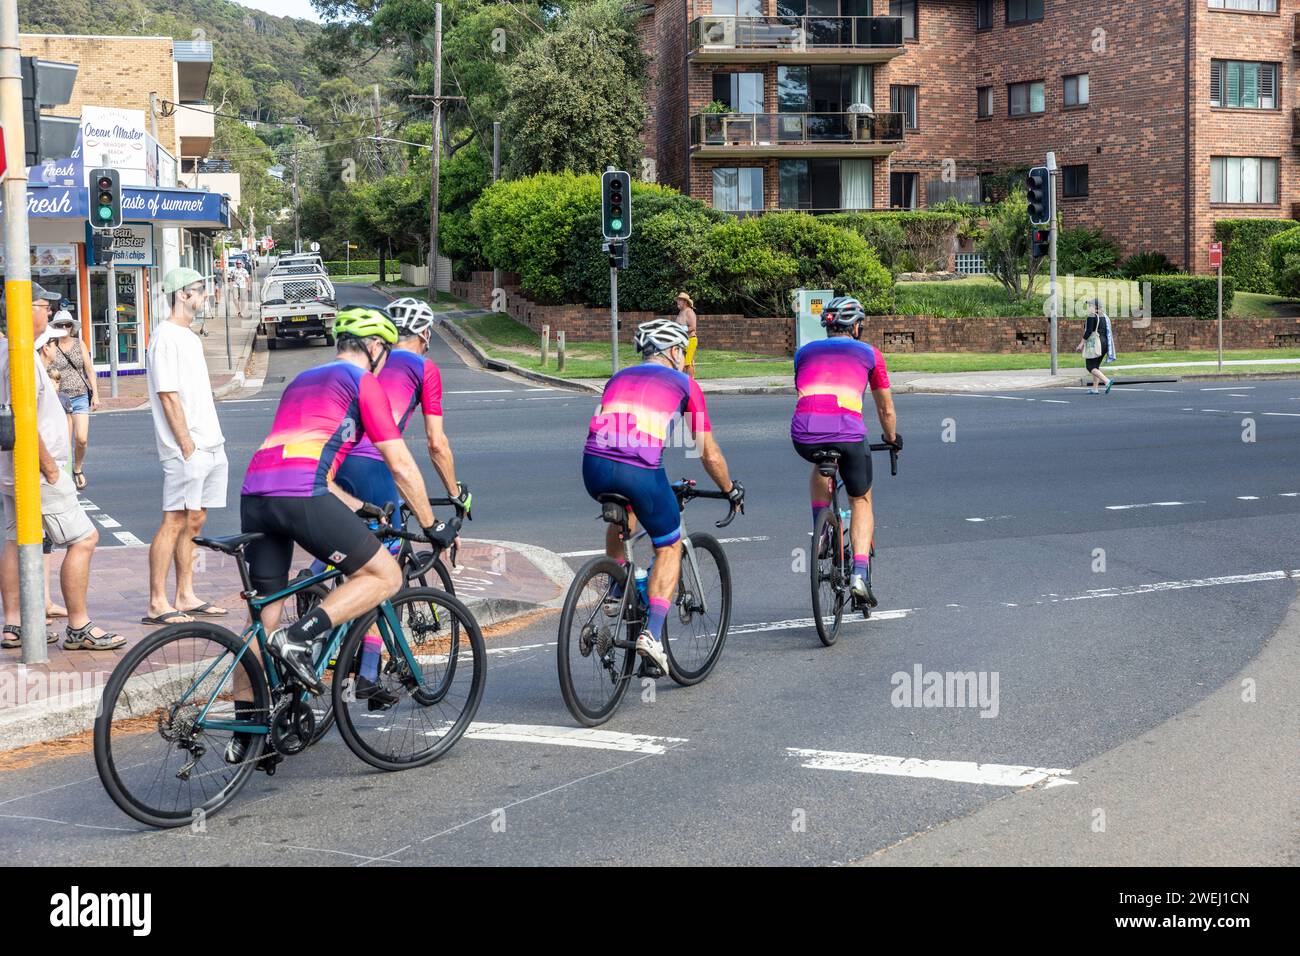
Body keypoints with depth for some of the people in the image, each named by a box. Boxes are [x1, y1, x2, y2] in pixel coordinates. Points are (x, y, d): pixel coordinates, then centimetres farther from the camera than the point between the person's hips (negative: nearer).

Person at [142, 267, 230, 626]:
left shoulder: (190, 336, 19)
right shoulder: (166, 337, -11)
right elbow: (168, 396, -17)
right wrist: (187, 445, -19)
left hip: (209, 445, 9)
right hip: (186, 449, -9)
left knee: (194, 521, 12)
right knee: (175, 521, -8)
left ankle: (185, 596, 18)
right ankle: (157, 604, -5)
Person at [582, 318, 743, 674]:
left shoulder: (619, 378, 29)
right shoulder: (684, 384, 18)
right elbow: (709, 453, 20)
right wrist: (731, 491, 36)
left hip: (594, 465, 4)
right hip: (641, 471, -4)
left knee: (623, 512, 39)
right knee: (670, 547, 18)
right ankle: (651, 634, 6)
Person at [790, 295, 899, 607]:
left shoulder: (804, 352, 26)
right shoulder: (869, 353, 21)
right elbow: (886, 410, 27)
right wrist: (893, 440, 45)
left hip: (803, 435, 2)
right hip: (848, 434, -2)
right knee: (861, 501, 21)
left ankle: (820, 532, 23)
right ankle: (860, 573, 4)